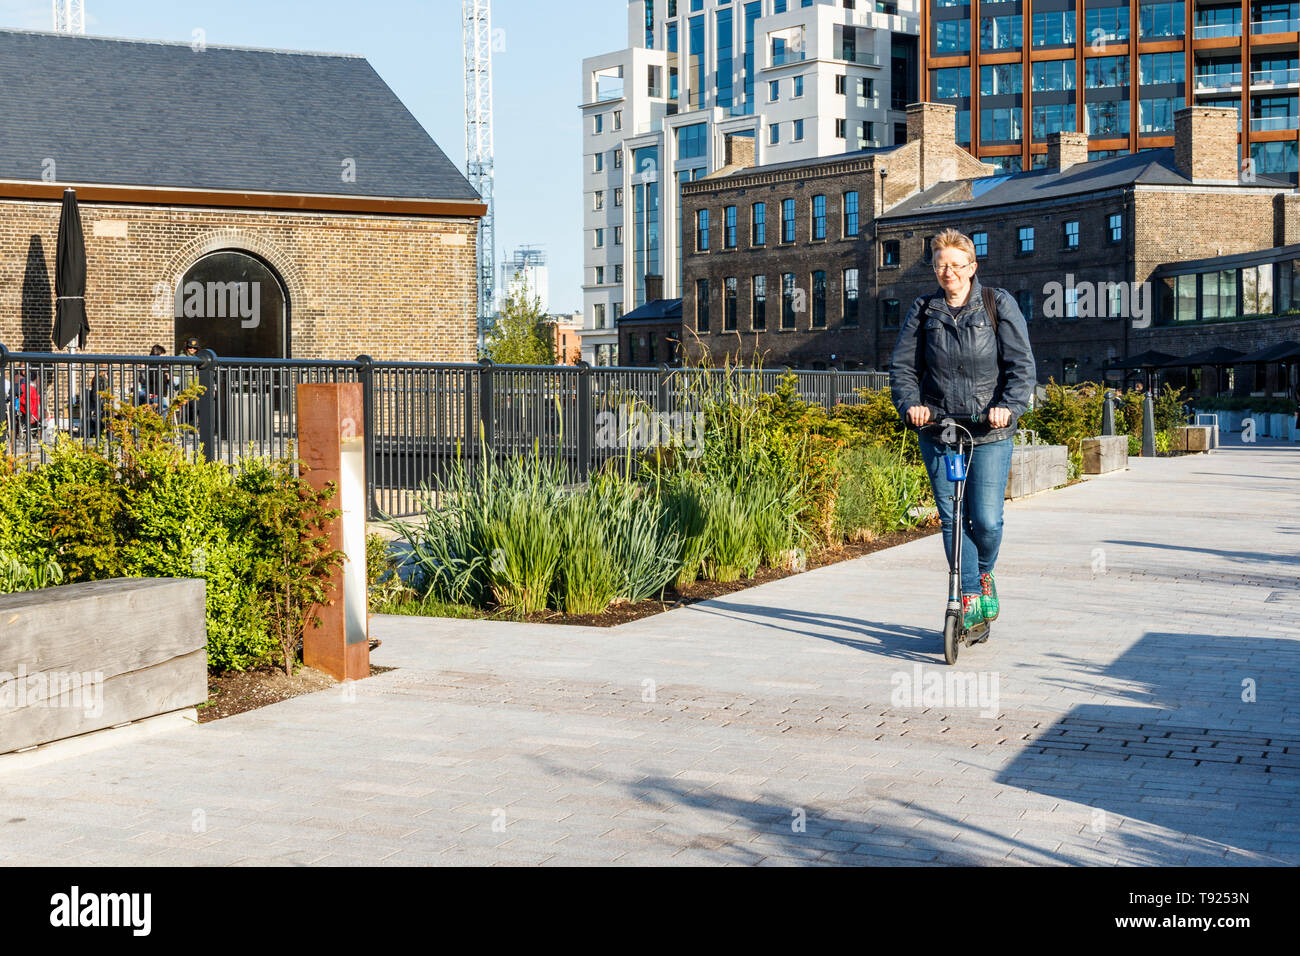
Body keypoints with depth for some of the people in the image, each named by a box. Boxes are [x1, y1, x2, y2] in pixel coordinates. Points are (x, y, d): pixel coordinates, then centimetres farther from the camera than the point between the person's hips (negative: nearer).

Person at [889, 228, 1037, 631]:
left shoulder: (999, 305, 1)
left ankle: (984, 573, 25)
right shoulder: (923, 311, 8)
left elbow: (1022, 364, -5)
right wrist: (910, 404, -14)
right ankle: (971, 599, 11)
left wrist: (1009, 406, -22)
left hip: (990, 432, -2)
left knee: (986, 519, -6)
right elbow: (902, 366, 5)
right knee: (952, 519, 0)